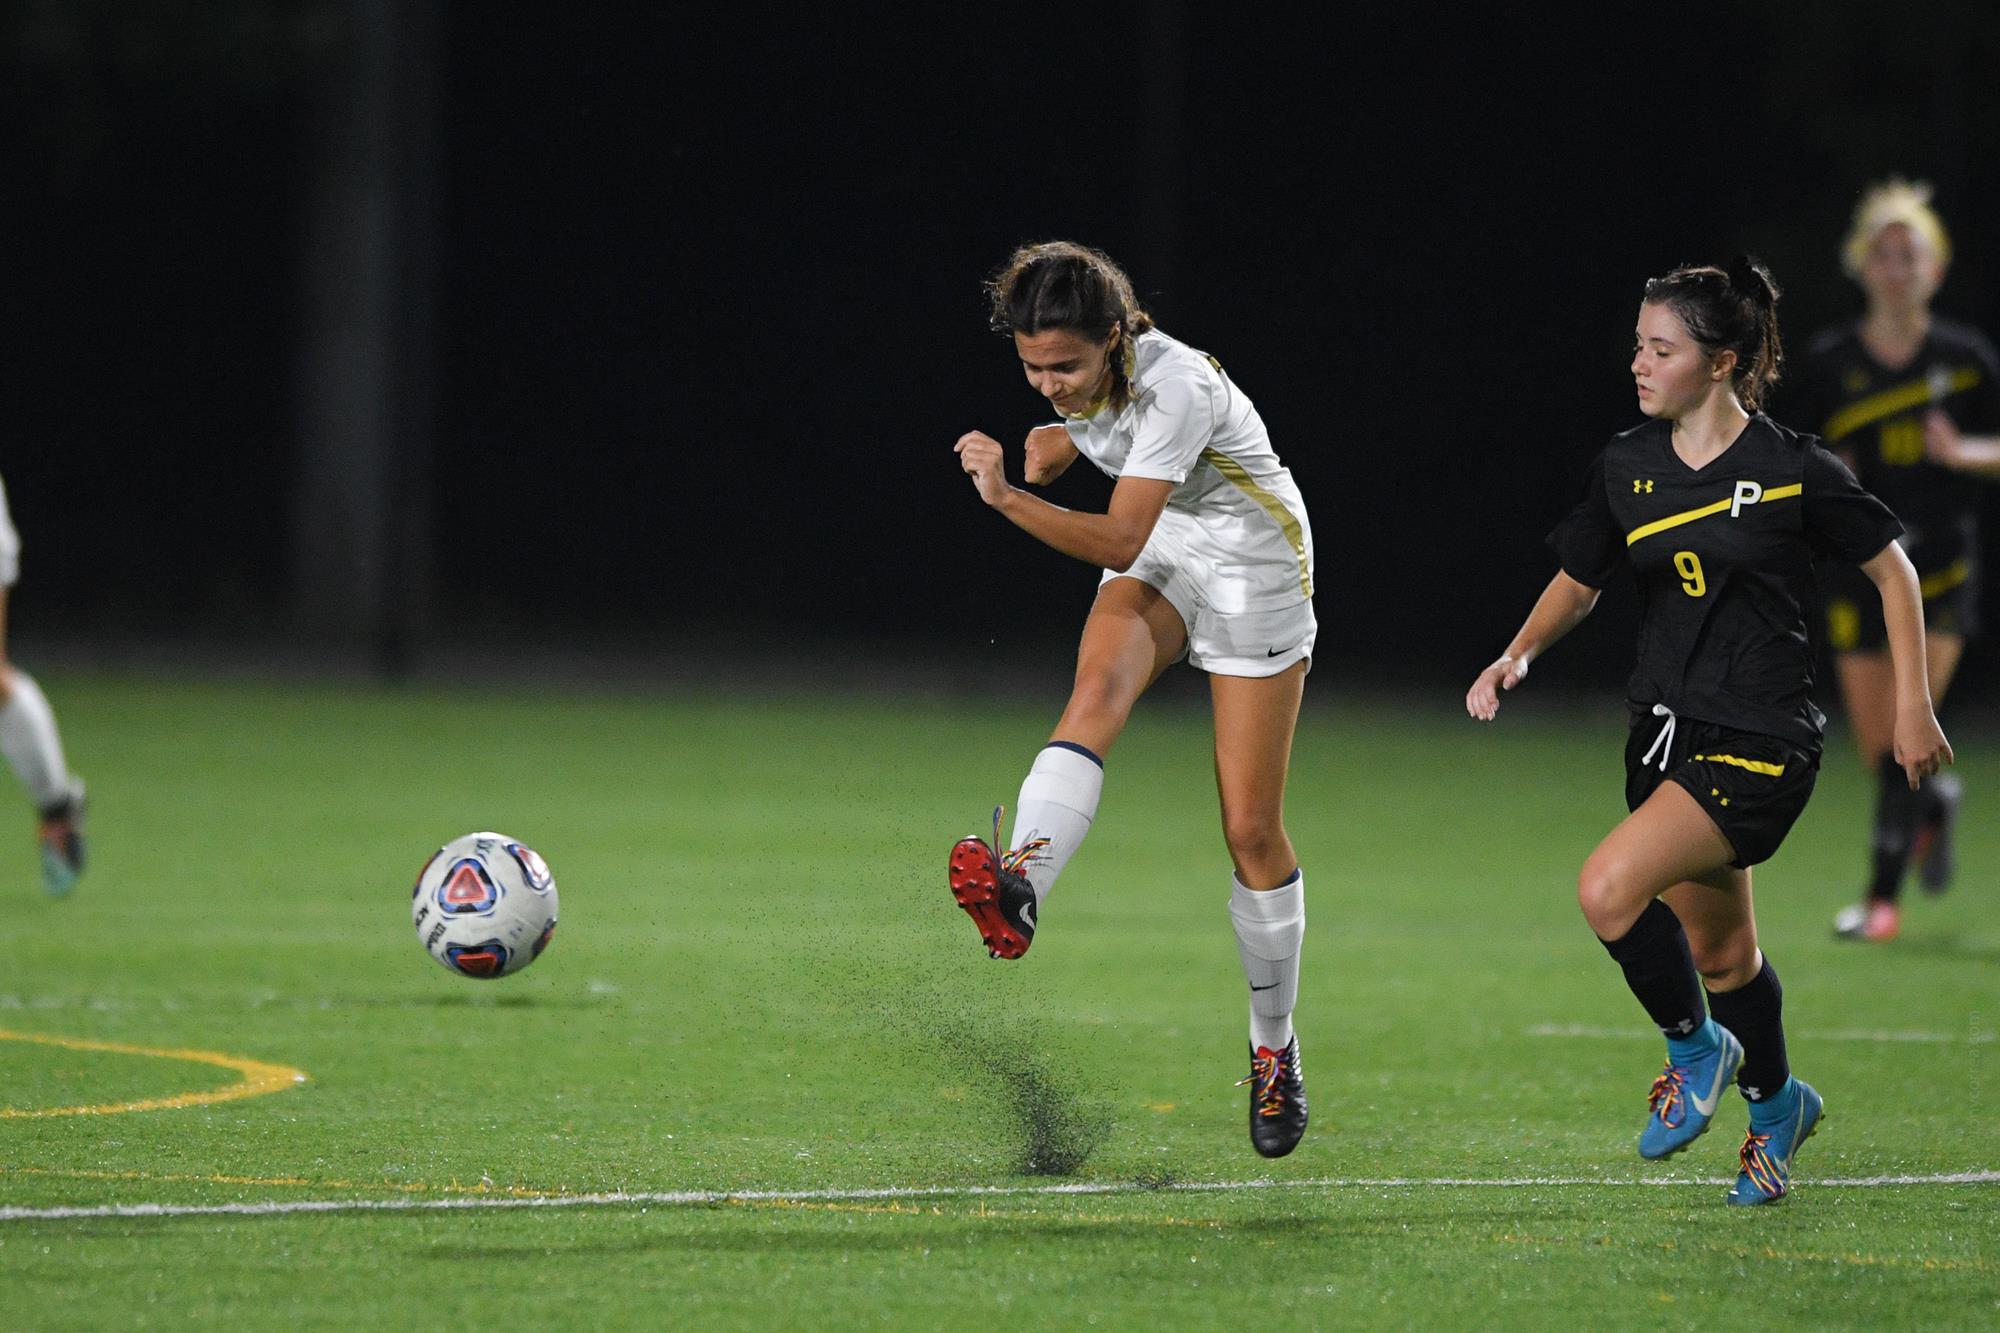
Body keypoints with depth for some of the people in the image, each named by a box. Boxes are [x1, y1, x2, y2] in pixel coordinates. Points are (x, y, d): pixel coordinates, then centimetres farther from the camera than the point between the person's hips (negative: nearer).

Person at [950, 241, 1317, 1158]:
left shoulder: (1175, 387, -32)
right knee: (1098, 687, -30)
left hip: (1256, 573, -5)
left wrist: (1008, 500, -47)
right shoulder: (1083, 379, -11)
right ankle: (1018, 888, -55)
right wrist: (1045, 452, -5)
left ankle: (1273, 1049, 16)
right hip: (1160, 558, 5)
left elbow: (1119, 541, -38)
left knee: (1250, 829, -2)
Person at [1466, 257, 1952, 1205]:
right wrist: (1519, 655, -4)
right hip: (1666, 734, 6)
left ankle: (1695, 1048, 1)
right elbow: (1577, 583, 15)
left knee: (1609, 887, -24)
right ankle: (1775, 1102, 42)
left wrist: (1912, 706, -2)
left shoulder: (1793, 470, -11)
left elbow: (1891, 568, 0)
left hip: (1759, 743, -6)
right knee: (1719, 952, 16)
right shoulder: (1626, 467, 3)